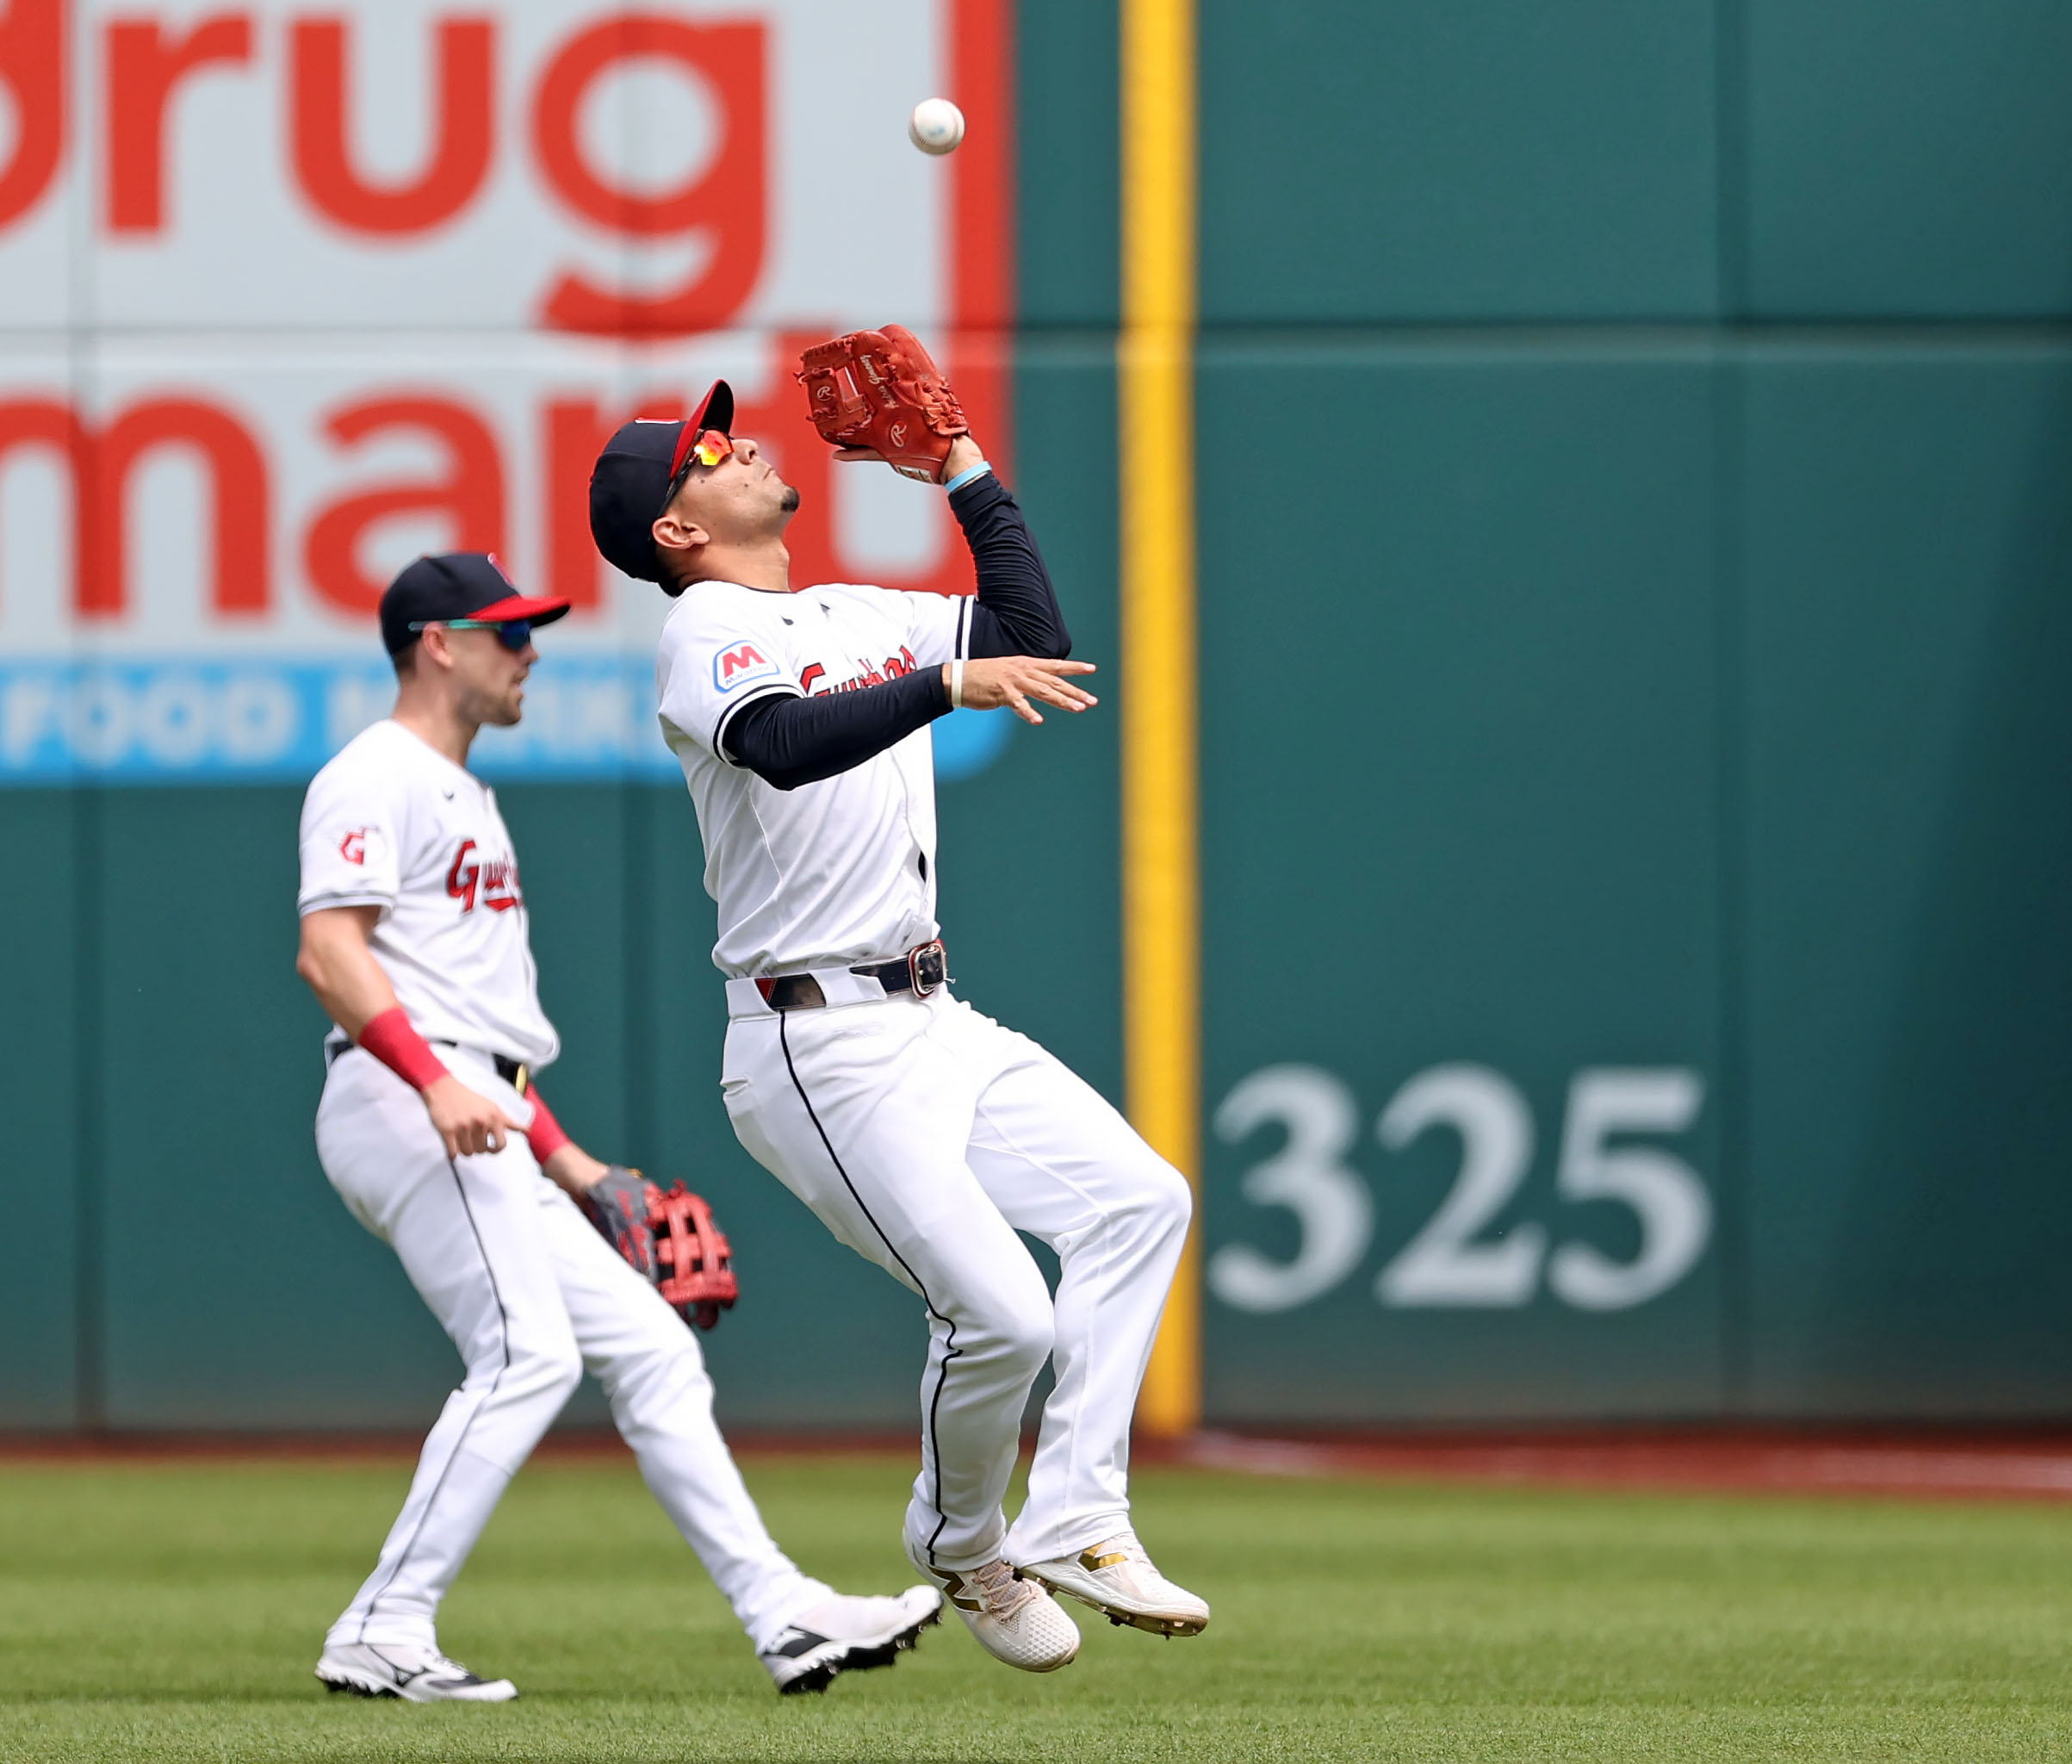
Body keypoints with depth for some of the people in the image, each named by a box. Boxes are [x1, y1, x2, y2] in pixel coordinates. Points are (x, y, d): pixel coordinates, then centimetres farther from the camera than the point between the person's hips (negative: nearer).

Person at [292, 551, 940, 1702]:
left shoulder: (468, 797, 28)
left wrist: (563, 1160, 25)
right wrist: (437, 1082, -30)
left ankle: (783, 1618, 3)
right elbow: (329, 952, -18)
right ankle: (383, 1635, -23)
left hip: (480, 1136, 10)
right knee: (525, 1353, -21)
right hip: (400, 1108, -10)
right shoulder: (378, 778, -4)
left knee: (650, 1348, 5)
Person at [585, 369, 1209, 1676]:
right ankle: (961, 1549, 12)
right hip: (823, 1049, -9)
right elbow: (787, 746, -30)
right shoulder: (707, 633, -9)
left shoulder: (856, 618, 17)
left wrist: (966, 473, 17)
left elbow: (1034, 637, 19)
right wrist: (949, 684, -42)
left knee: (1140, 1201, 0)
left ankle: (1074, 1521, 2)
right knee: (1001, 1314, -16)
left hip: (934, 1025, 9)